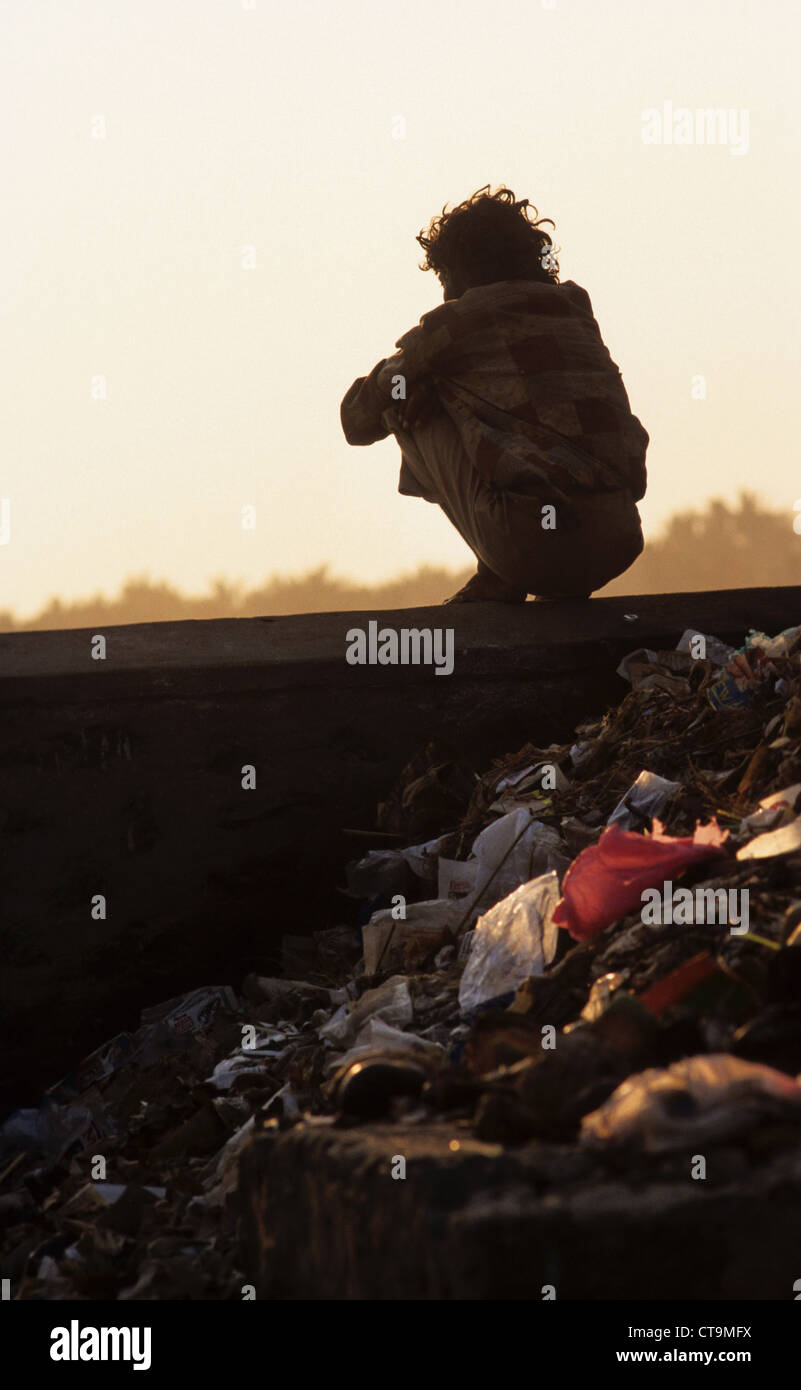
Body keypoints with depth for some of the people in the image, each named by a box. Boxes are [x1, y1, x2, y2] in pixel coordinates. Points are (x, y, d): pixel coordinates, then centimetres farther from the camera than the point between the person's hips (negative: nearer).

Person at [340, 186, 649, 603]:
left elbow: (357, 422, 20)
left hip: (533, 542, -6)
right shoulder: (574, 306, 20)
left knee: (409, 411, 14)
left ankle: (498, 578, 6)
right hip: (619, 538, 6)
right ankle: (567, 586, 17)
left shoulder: (448, 326, 7)